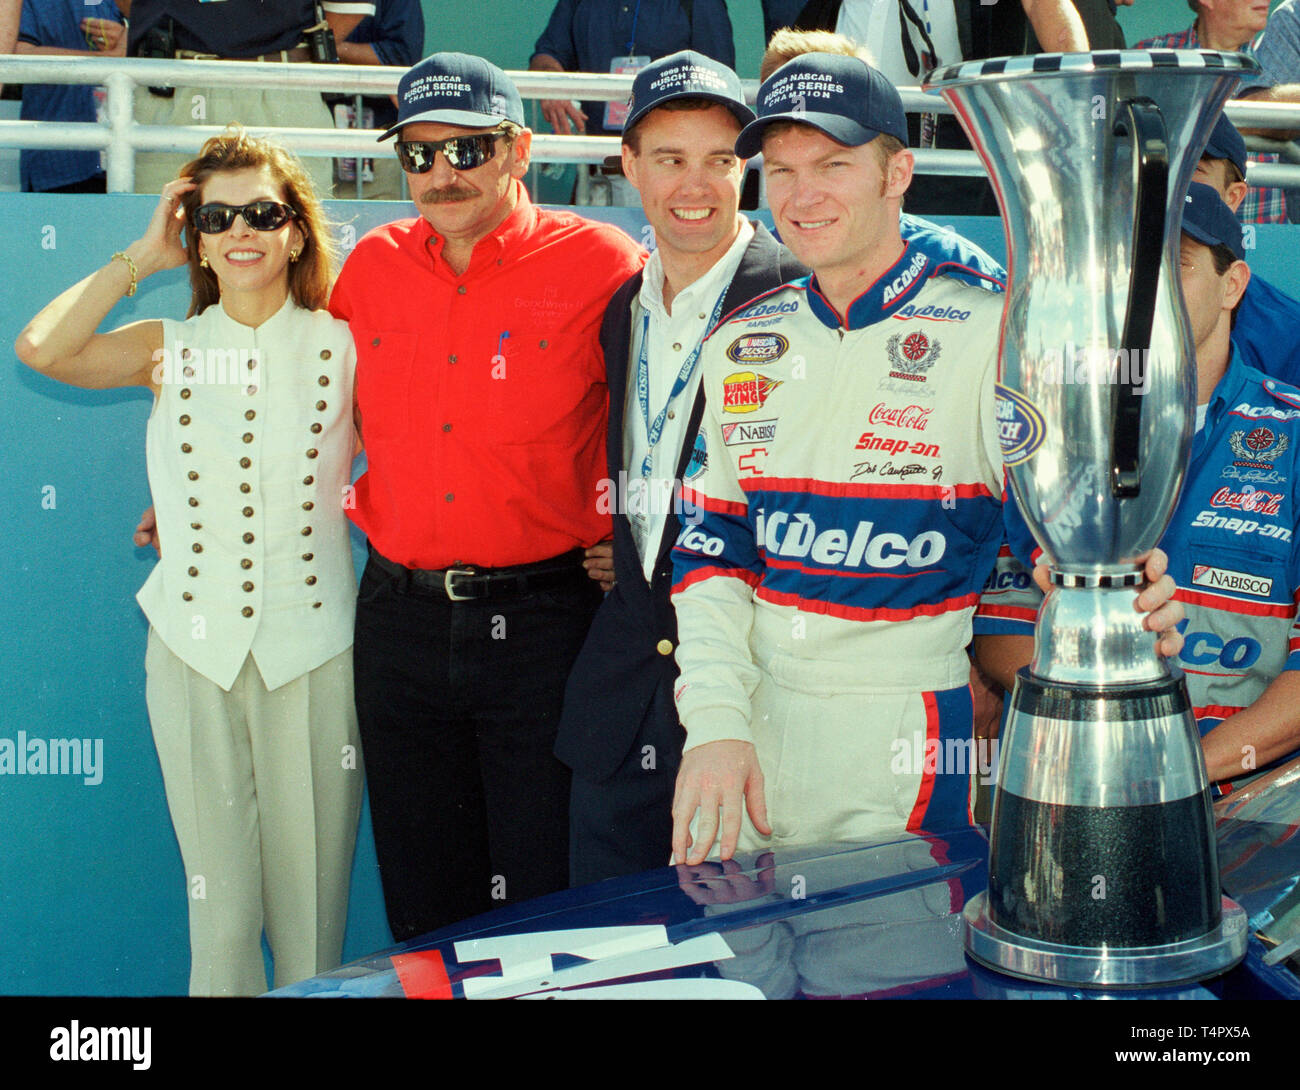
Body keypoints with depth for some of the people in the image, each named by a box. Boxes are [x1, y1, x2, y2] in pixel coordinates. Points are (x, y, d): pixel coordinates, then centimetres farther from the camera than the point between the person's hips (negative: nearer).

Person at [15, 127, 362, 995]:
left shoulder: (345, 347, 2)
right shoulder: (169, 351, 5)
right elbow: (41, 348, -12)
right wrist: (143, 258, -3)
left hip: (314, 651, -1)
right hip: (194, 647, 1)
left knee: (311, 904, 5)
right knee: (219, 913, 4)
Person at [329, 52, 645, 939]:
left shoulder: (600, 263, -6)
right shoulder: (371, 268, 7)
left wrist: (629, 534, -2)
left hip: (543, 618, -4)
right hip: (399, 618, 4)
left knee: (545, 899, 5)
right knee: (424, 900, 15)